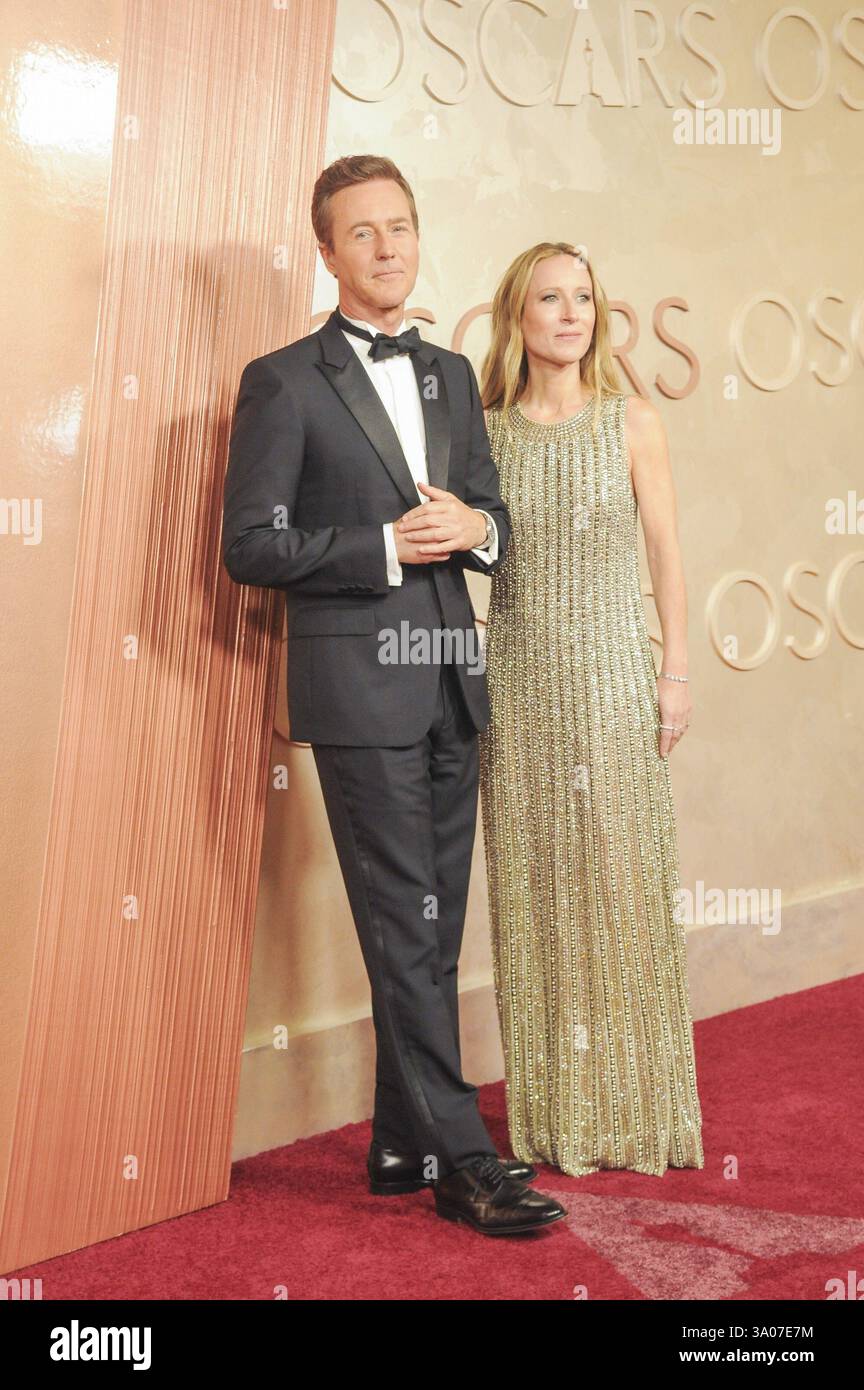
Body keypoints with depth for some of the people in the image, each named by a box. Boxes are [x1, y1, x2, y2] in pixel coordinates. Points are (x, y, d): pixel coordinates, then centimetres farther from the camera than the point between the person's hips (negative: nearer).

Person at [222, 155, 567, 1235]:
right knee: (405, 930, -3)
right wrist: (387, 548, -14)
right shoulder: (283, 381, -1)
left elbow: (493, 524, 19)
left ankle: (403, 1147, 24)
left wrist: (475, 528, -4)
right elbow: (250, 546, -7)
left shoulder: (451, 375, 18)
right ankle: (462, 1160, 7)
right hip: (359, 685, -6)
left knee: (431, 931, 10)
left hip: (450, 683, 7)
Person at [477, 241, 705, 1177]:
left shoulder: (633, 424, 3)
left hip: (612, 677, -1)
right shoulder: (485, 433, 5)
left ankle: (636, 1109, 19)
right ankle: (552, 1115, 20)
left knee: (622, 887, 2)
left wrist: (675, 673, -2)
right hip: (518, 681, 1)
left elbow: (666, 557, 3)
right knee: (533, 890, 5)